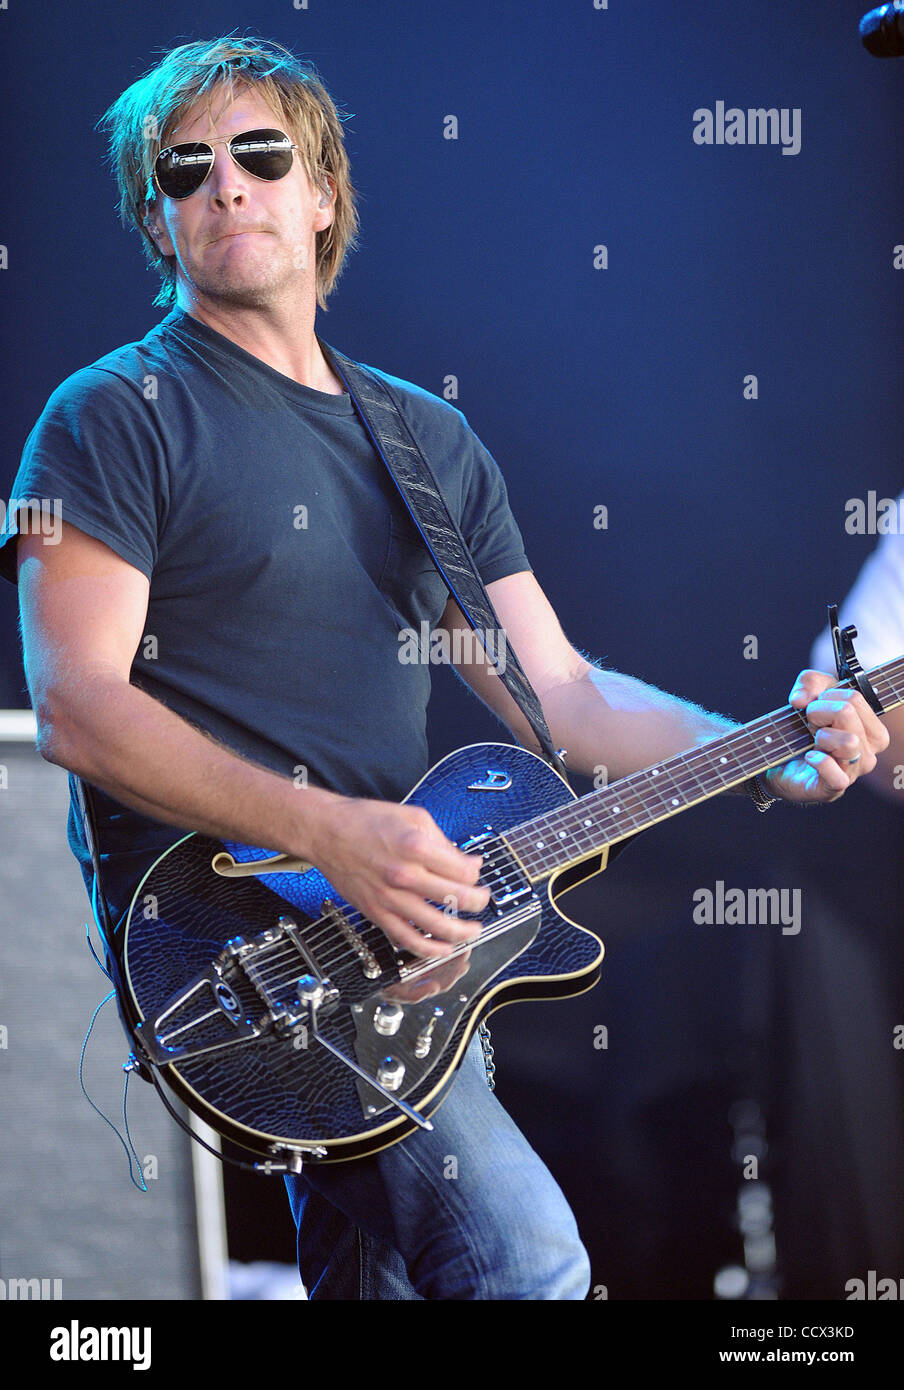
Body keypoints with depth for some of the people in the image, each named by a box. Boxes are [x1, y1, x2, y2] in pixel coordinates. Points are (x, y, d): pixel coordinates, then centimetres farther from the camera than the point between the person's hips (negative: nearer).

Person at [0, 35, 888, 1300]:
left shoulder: (431, 442, 17)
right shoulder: (116, 418, -3)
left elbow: (560, 692, 15)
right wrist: (327, 832, -23)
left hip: (380, 923, 7)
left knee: (373, 1267, 16)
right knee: (527, 1257, -19)